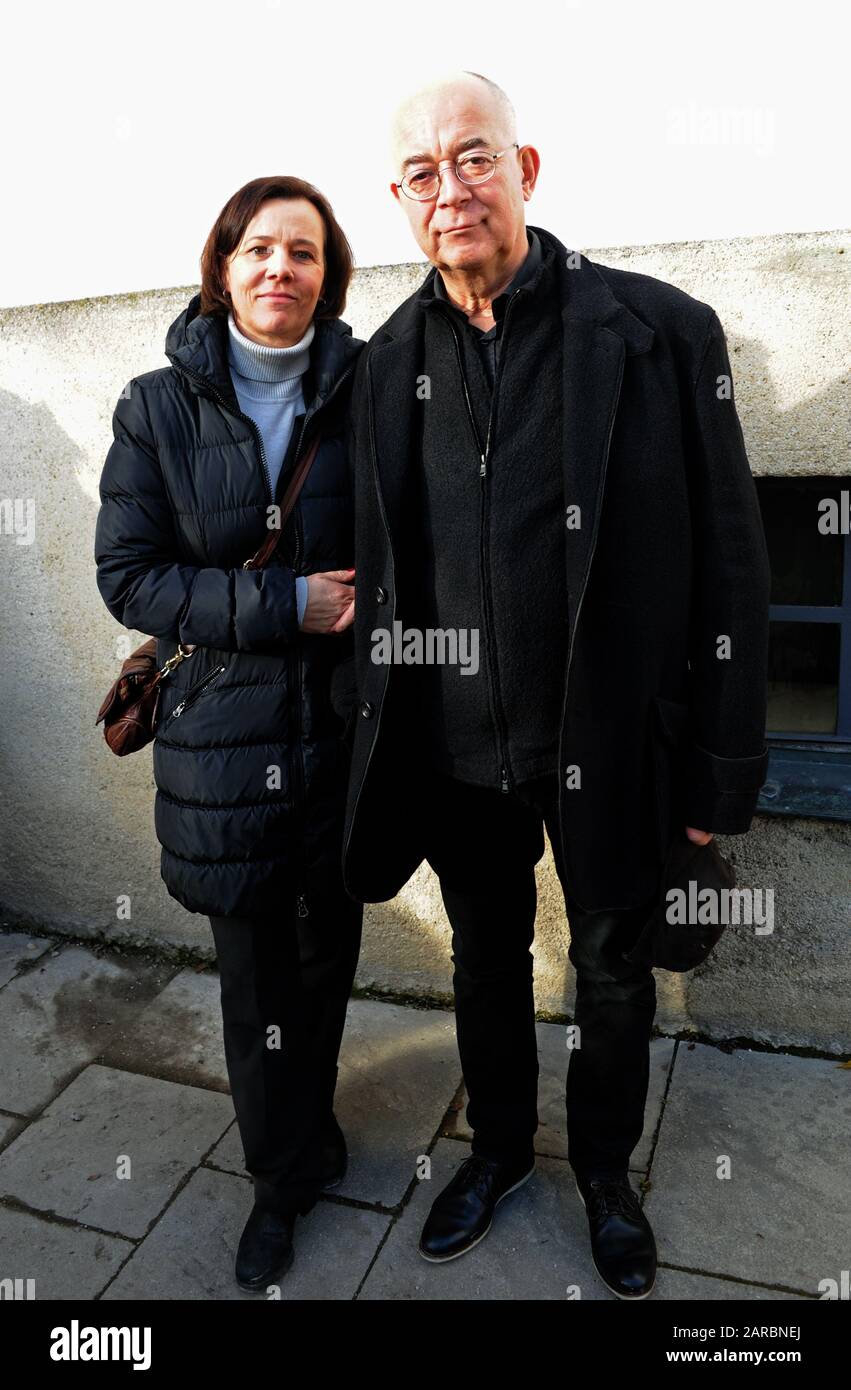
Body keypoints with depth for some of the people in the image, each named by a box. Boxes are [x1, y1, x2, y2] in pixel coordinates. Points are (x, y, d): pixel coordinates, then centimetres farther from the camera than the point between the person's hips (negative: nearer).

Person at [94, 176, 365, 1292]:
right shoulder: (161, 405, -1)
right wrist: (283, 605, -15)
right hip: (226, 734, -1)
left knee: (326, 954, 16)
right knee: (256, 975, 10)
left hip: (343, 726, 1)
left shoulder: (367, 393, 1)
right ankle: (284, 1177, 36)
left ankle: (305, 1131, 45)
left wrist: (363, 607, -11)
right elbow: (127, 574, -6)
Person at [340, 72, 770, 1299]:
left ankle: (606, 1169, 47)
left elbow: (728, 566, -9)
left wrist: (722, 772, -9)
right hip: (456, 754, 3)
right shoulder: (387, 362, 1)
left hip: (609, 749, -2)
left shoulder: (662, 331, -10)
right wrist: (377, 753, 5)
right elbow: (374, 570, 5)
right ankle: (499, 1144, 50)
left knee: (612, 972, 18)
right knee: (485, 962, 22)